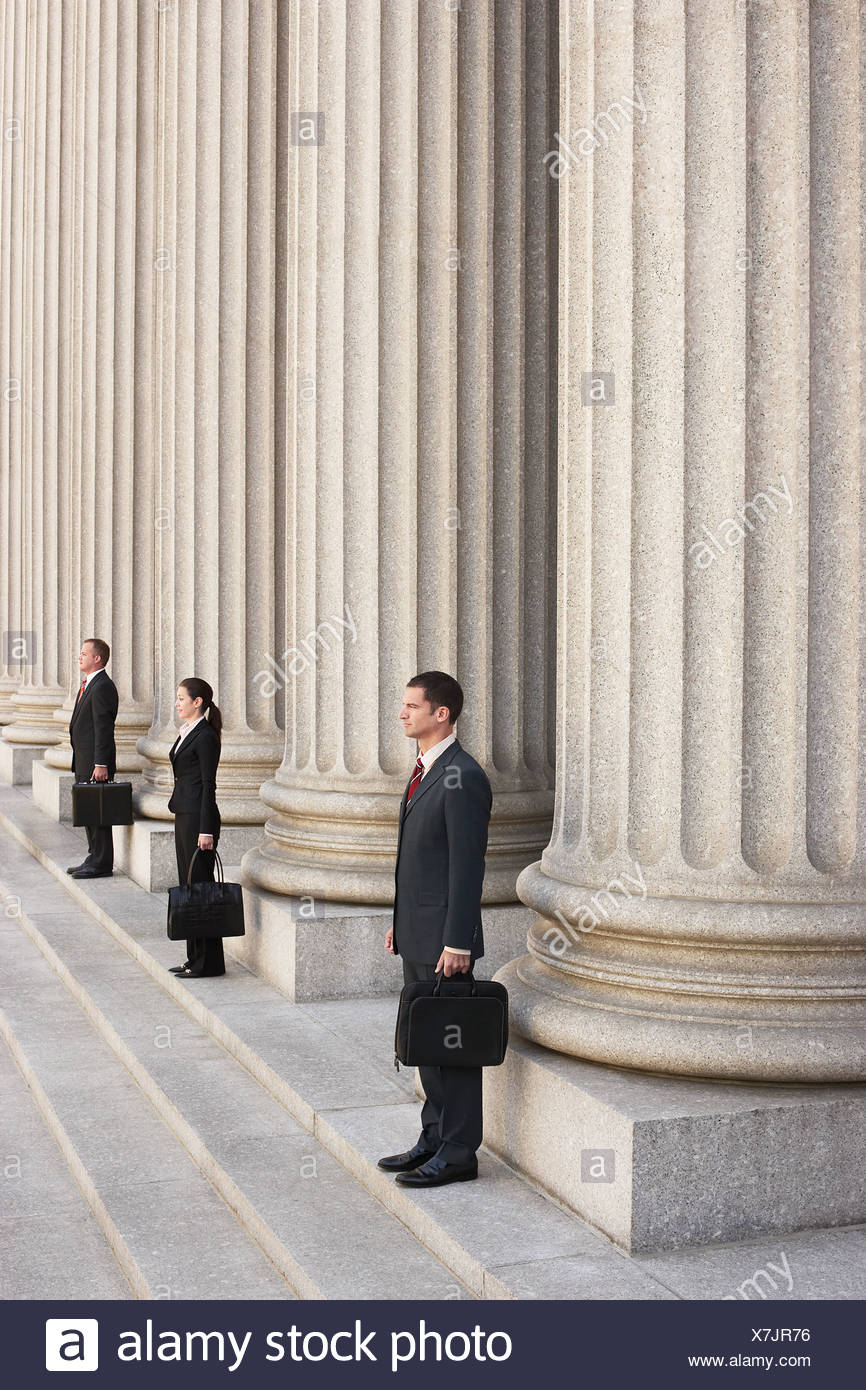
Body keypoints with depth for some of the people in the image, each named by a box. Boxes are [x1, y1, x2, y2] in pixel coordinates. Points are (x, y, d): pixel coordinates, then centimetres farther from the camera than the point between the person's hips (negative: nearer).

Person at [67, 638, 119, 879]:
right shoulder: (88, 685, 17)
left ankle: (102, 864, 0)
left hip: (96, 763, -10)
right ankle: (94, 858, 24)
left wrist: (100, 764, -22)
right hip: (84, 763, 10)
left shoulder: (103, 687, -15)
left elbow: (104, 728, -20)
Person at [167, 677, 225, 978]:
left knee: (199, 884, -5)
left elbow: (208, 785, -17)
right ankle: (195, 958, 19)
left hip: (198, 817, -10)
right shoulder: (187, 732, 15)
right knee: (187, 884, 12)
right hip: (184, 815, 10)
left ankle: (208, 962, 2)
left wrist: (206, 830, -19)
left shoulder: (205, 736, -14)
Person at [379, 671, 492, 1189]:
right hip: (417, 935, 10)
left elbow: (467, 866, -20)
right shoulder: (425, 770, 13)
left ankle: (459, 1153, 8)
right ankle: (435, 1139, 27)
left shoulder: (462, 778, -17)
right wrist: (401, 921, 19)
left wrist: (456, 942, -21)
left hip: (443, 938, -10)